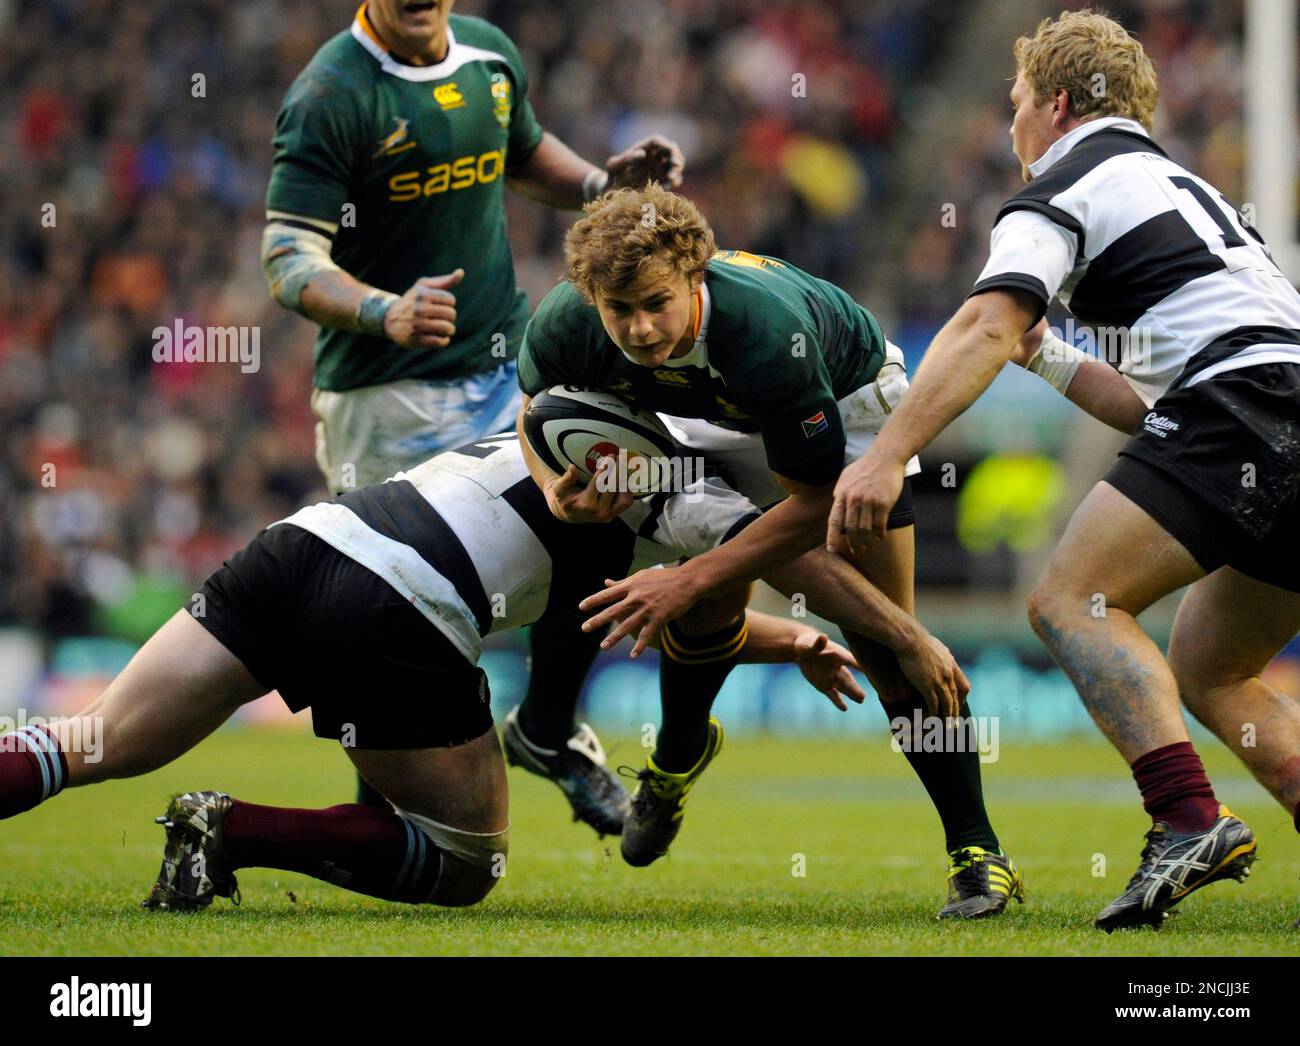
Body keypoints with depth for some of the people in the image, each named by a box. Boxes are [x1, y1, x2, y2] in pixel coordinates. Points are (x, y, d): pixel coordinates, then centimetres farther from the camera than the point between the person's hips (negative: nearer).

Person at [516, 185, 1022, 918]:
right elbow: (535, 404, -4)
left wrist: (688, 580, -37)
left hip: (846, 401, -4)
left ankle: (979, 855, -4)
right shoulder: (566, 325, -31)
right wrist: (555, 485, -25)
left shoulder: (768, 329, -45)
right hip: (722, 419, 4)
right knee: (707, 608, -3)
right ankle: (679, 754, 32)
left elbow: (818, 501, -34)